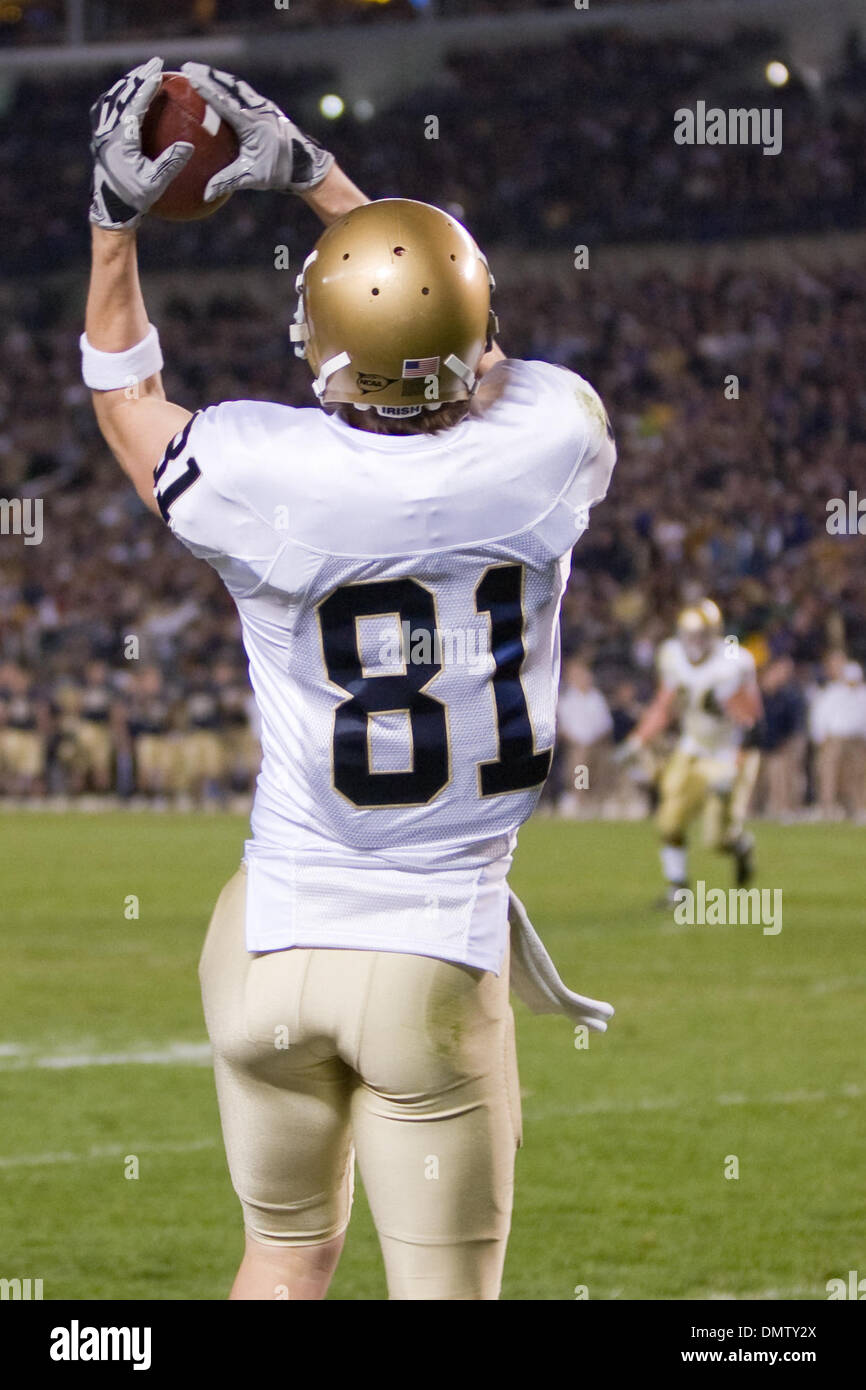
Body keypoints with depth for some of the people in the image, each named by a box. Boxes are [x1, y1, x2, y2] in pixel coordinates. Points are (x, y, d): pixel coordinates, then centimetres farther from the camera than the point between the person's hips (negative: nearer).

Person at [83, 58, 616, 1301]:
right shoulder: (550, 447, -12)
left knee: (286, 1257, 19)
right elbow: (464, 341, 11)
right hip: (437, 956, -1)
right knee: (443, 1290, 6)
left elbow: (124, 400, 10)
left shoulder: (263, 476, -14)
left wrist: (116, 217, 16)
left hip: (280, 937, 1)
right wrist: (313, 173, 15)